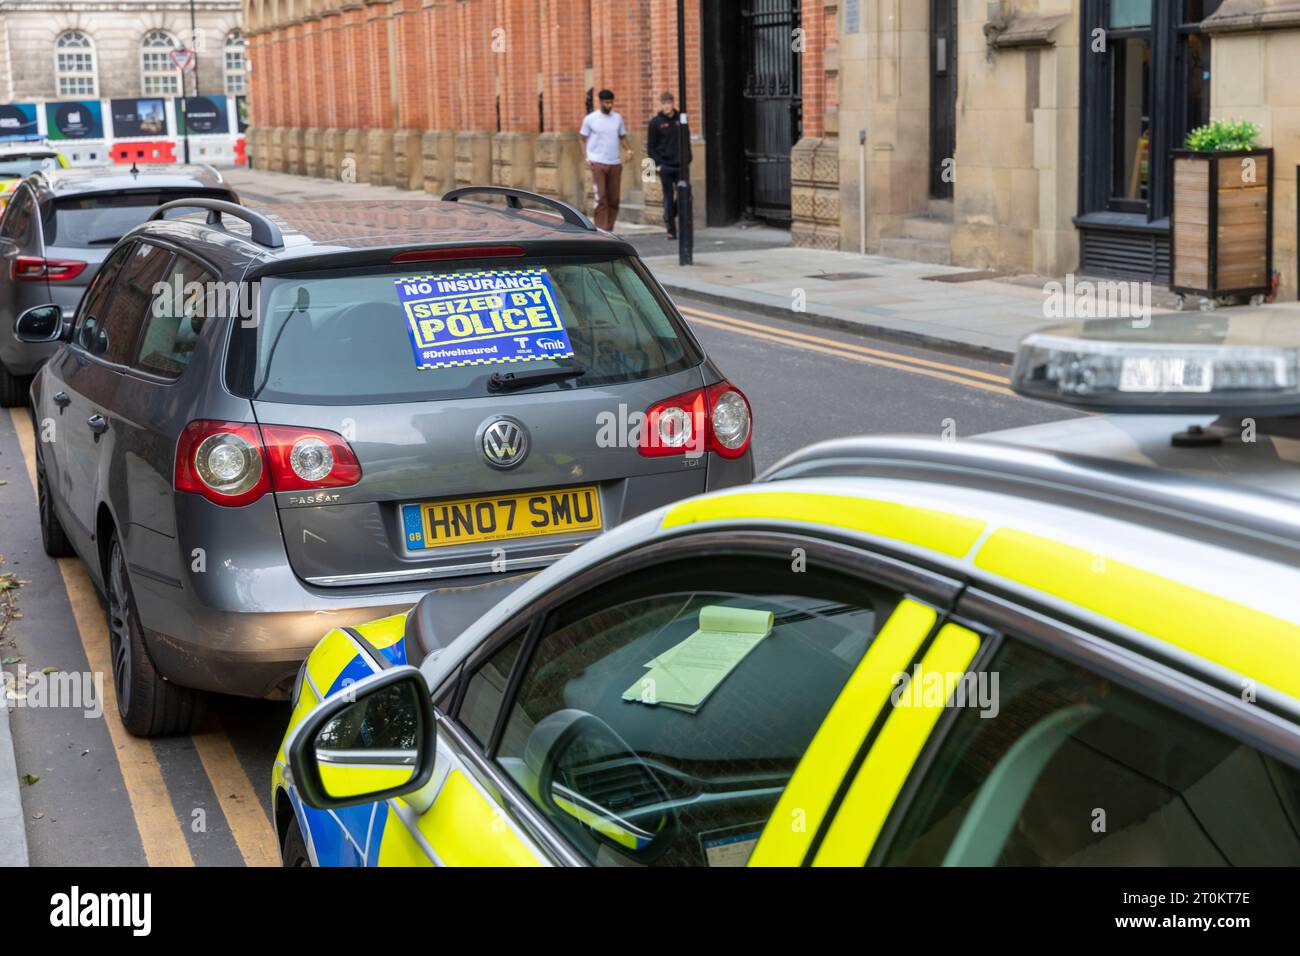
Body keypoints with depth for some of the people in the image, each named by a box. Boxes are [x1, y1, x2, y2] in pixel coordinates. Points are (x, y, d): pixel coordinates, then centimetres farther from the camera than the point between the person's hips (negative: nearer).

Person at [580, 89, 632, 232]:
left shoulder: (618, 118, 10)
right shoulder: (590, 119, 0)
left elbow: (622, 137, 17)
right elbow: (583, 140, 5)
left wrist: (628, 150, -3)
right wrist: (586, 158, -8)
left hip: (615, 163, 4)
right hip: (597, 163, -4)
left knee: (614, 199, 5)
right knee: (601, 198, -9)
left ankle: (609, 229, 14)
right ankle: (601, 230, -8)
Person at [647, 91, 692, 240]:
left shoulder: (680, 119, 7)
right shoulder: (655, 122, -1)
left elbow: (687, 142, 13)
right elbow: (651, 146, 1)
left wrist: (687, 160, 4)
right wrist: (657, 164, -7)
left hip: (680, 166, 3)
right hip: (665, 166, -3)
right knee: (668, 197, -2)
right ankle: (671, 230, 2)